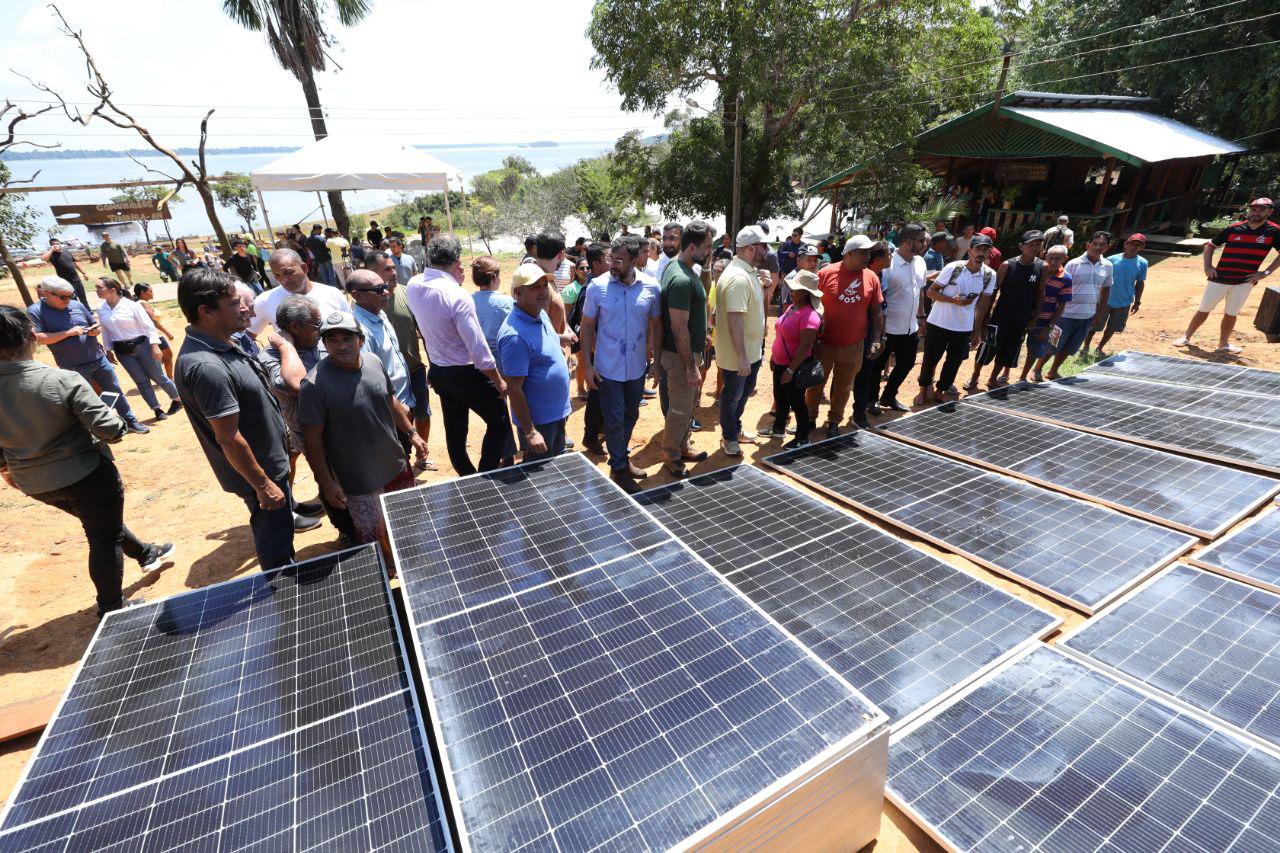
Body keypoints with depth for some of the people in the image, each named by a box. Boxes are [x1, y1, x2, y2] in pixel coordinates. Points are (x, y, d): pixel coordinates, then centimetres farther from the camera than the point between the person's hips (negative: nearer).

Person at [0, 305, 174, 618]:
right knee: (105, 539, 11)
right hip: (85, 474, -6)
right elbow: (109, 430, -25)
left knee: (100, 522, 29)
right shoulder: (62, 380, -25)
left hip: (33, 483, 6)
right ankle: (111, 610, 24)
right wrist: (119, 422, -2)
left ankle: (146, 553, 50)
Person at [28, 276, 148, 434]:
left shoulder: (77, 304, 5)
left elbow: (95, 323, 16)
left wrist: (96, 329, -7)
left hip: (99, 359, 4)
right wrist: (69, 332, -20)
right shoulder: (35, 311, -6)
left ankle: (131, 421, 26)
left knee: (116, 391, 14)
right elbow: (38, 338, -14)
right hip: (74, 367, -4)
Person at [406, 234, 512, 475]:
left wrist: (455, 281, 4)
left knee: (455, 430, 19)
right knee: (499, 422, 9)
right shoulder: (458, 297, -26)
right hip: (466, 374, -8)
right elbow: (478, 348, -24)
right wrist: (499, 381, -11)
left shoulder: (412, 285, -4)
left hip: (438, 371, 8)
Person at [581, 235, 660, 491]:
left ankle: (622, 456, 41)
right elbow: (587, 326, -4)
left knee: (631, 416, 18)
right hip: (608, 369, -3)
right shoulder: (597, 287, -11)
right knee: (614, 420, 5)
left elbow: (656, 325, 5)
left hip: (637, 368, 3)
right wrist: (588, 364, -8)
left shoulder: (651, 287, -6)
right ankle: (619, 467, 24)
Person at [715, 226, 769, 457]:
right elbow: (735, 319, -30)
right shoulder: (738, 278, -26)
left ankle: (735, 429, 44)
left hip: (752, 350, 10)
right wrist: (742, 357, -29)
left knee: (745, 391, 24)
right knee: (732, 397, 9)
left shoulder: (750, 272, 6)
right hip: (736, 354, -10)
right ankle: (728, 437, 29)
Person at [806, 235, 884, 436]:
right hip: (824, 343, -2)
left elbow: (877, 311, 7)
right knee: (816, 384, 10)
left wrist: (876, 340, 1)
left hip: (853, 347, 3)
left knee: (843, 388, 13)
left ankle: (834, 421, 30)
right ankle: (809, 418, 29)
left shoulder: (871, 277, 2)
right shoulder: (827, 273, -8)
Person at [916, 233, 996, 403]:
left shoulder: (990, 275, -4)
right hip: (939, 323, -3)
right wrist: (953, 300, -24)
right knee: (930, 359, 8)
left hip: (964, 327, 3)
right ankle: (924, 388, 29)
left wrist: (976, 330, 7)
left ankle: (940, 391, 31)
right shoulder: (953, 268, -15)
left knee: (954, 362, 12)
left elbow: (983, 303, 5)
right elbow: (931, 291, -10)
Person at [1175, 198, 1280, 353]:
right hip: (1219, 279, -1)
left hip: (1245, 282, 1)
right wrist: (1207, 266, -2)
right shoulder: (1233, 228, -2)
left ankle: (1223, 343, 21)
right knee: (1203, 310, 4)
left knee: (1231, 314, 9)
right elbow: (1210, 245, 9)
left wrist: (1265, 272, -3)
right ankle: (1186, 338, 14)